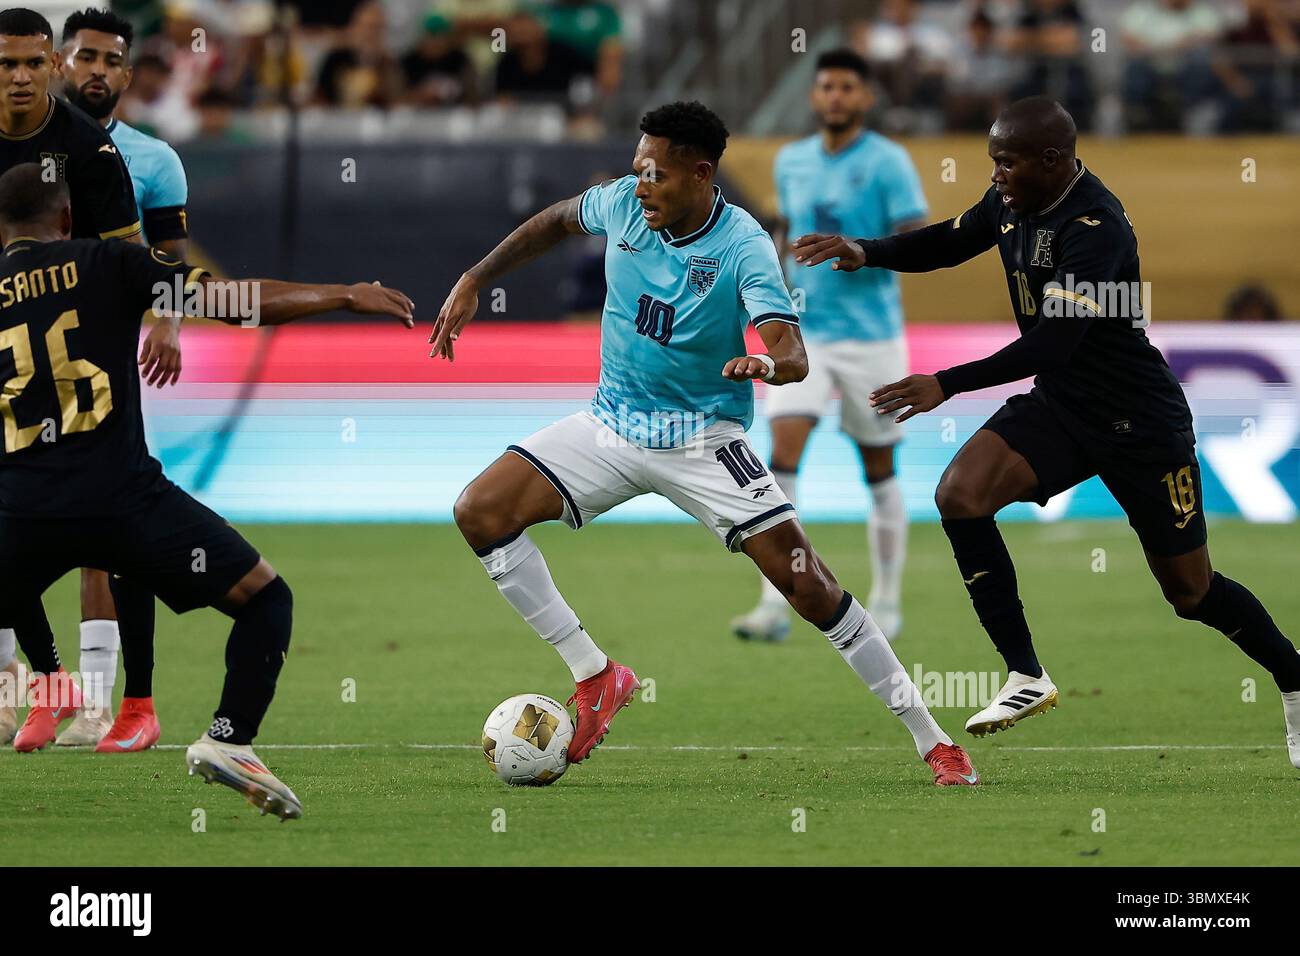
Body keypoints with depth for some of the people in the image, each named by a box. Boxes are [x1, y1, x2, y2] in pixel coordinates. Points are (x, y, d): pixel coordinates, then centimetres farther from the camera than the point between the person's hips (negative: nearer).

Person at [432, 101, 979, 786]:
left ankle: (931, 740, -4)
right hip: (613, 422, 5)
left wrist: (768, 365, -55)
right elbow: (555, 221, 15)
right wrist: (473, 284, 10)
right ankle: (594, 677, -2)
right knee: (479, 512, -13)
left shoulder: (744, 248, -21)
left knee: (806, 583, -14)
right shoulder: (624, 203, -8)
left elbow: (792, 355, -32)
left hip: (702, 437, -5)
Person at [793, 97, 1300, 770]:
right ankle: (1026, 678, -10)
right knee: (960, 494, -18)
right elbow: (950, 242, 16)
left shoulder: (1096, 227, -28)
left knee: (1191, 592, 4)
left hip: (1140, 423, -7)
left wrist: (949, 385, -38)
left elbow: (1052, 342, -34)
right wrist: (866, 252, -2)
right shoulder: (1013, 200, -2)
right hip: (1058, 405, 7)